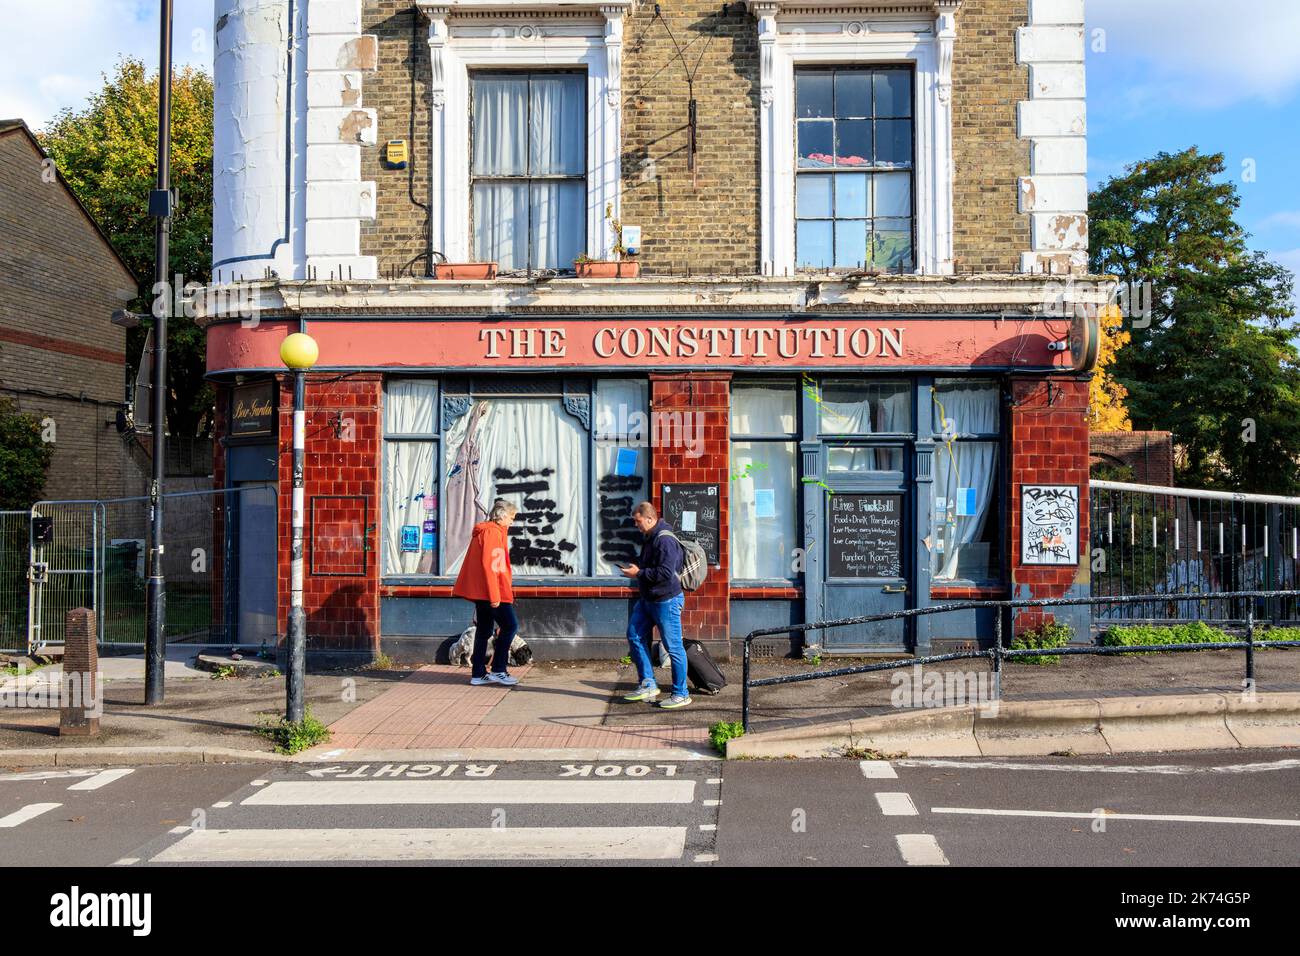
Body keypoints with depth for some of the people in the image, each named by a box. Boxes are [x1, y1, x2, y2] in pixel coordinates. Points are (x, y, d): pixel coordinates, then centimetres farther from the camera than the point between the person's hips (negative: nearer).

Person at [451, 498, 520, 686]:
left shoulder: (484, 531, 17)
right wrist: (494, 595, -21)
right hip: (490, 591, -10)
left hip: (480, 591, 10)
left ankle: (478, 674, 13)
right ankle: (498, 670, -3)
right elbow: (489, 564, -20)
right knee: (510, 625, -5)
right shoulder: (493, 532, -13)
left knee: (484, 631, 11)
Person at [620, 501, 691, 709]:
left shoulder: (665, 540, -20)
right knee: (635, 636, 10)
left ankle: (681, 694, 6)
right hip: (647, 599, 11)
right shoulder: (650, 538, 12)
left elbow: (665, 573, -27)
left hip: (666, 601, -11)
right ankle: (648, 684, 17)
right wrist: (636, 571, 12)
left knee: (674, 647, -2)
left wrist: (639, 573, -19)